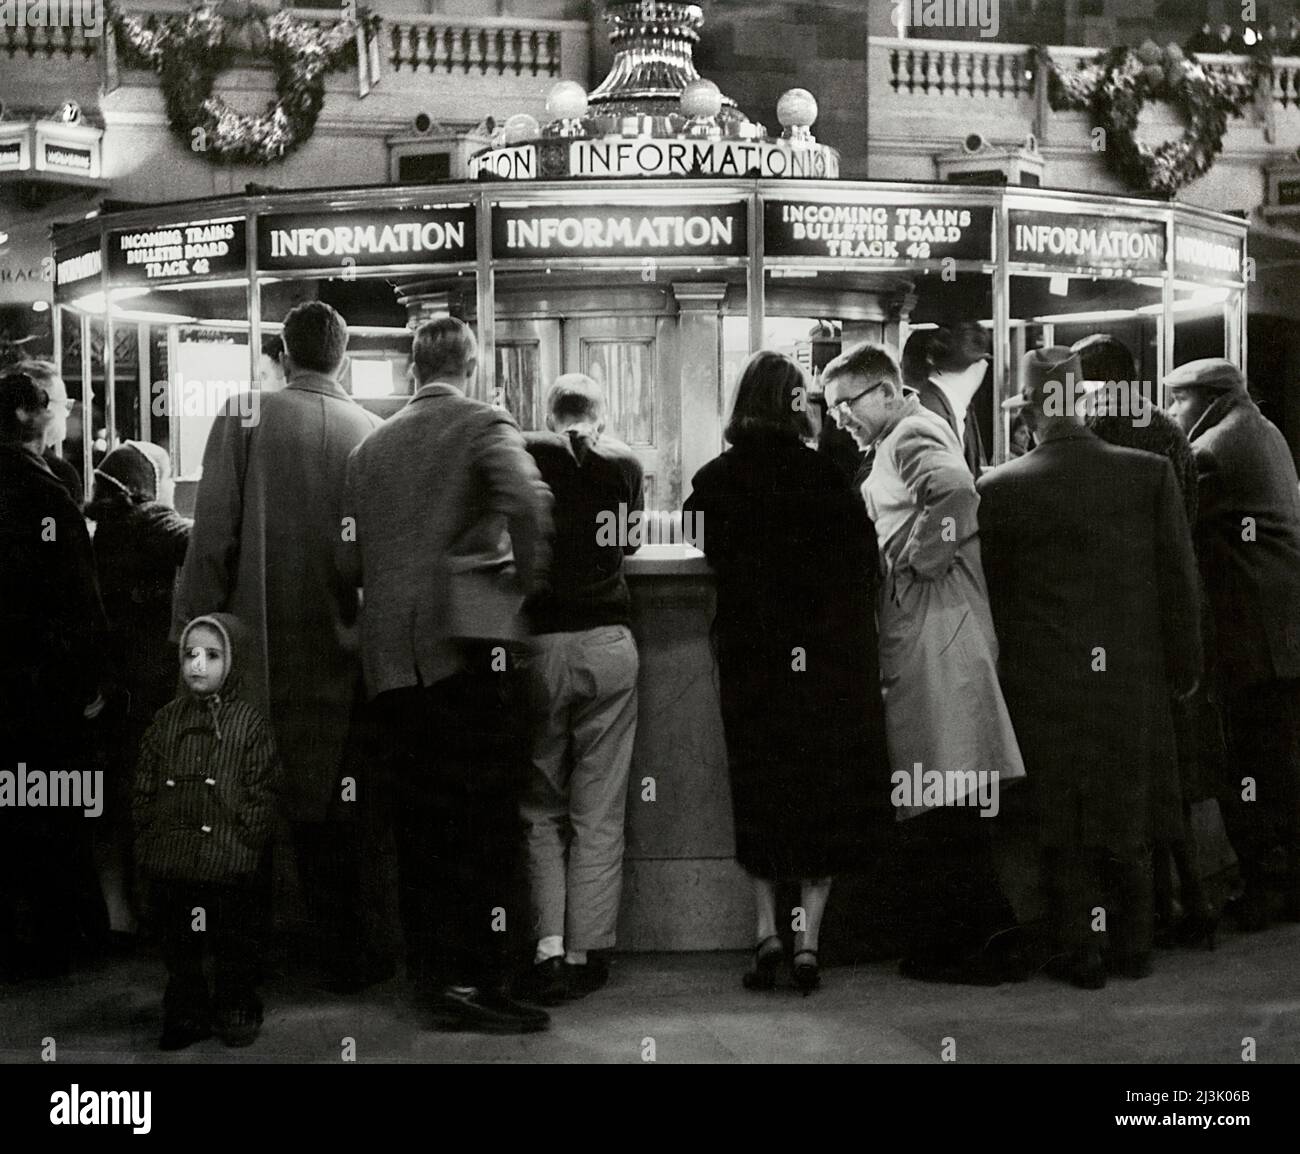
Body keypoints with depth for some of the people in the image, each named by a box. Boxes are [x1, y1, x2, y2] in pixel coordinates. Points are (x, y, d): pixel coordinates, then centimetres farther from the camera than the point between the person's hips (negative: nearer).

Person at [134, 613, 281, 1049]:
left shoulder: (249, 721, -3)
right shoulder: (166, 720, 7)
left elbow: (262, 792, -5)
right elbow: (145, 787, 9)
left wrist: (247, 842, -11)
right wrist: (146, 841, 3)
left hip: (228, 863, -3)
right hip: (169, 862, 4)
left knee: (233, 945, 8)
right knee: (178, 945, 12)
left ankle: (237, 1010, 24)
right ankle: (186, 1014, 25)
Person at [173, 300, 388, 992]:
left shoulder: (244, 421, -6)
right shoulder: (371, 432, -3)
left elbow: (213, 535, -8)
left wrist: (194, 627, -2)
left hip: (258, 644, -1)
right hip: (340, 647, 1)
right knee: (331, 802, 11)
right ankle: (342, 954, 17)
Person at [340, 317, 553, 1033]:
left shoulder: (371, 447, 14)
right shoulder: (484, 425, 0)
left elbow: (350, 562, 12)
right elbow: (526, 501, -19)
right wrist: (523, 579, -4)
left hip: (392, 655, 5)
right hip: (469, 642, -5)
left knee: (420, 821, 10)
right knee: (483, 819, -3)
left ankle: (431, 976, 16)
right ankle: (475, 981, -5)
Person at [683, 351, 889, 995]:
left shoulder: (715, 480, -5)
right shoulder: (825, 476, -10)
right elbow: (862, 561, -9)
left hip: (748, 658, 2)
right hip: (824, 658, -1)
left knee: (759, 796, 16)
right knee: (823, 796, 9)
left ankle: (766, 931, 10)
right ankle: (808, 941, 6)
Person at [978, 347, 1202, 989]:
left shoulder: (998, 490, -9)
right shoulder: (1150, 473, -7)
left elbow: (991, 596, -1)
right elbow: (1179, 581, -2)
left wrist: (1010, 673, 12)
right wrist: (1183, 671, 9)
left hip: (1044, 692, -1)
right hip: (1133, 685, 2)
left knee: (1063, 828, 10)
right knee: (1130, 823, 16)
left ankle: (1080, 954, 15)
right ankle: (1133, 947, 26)